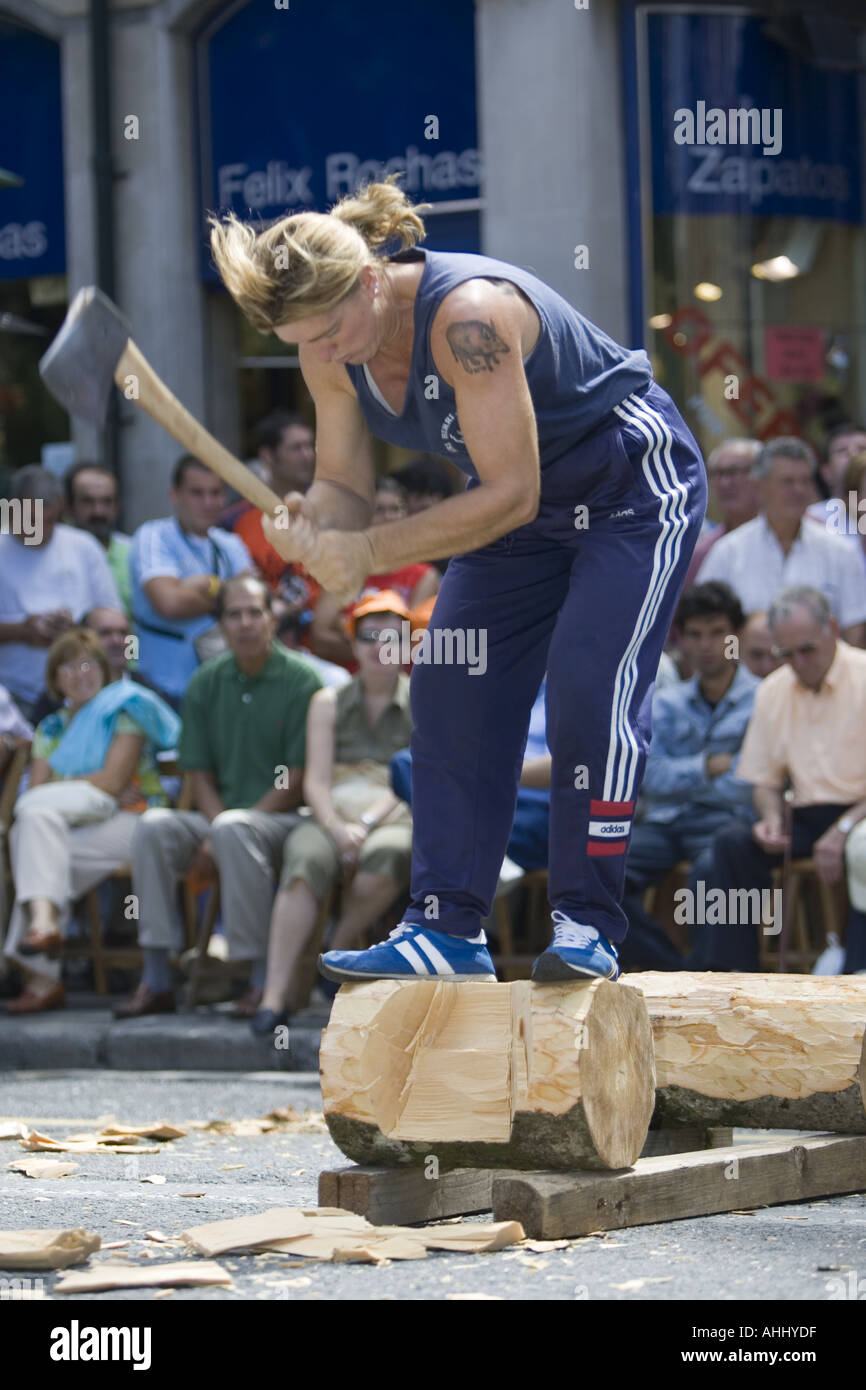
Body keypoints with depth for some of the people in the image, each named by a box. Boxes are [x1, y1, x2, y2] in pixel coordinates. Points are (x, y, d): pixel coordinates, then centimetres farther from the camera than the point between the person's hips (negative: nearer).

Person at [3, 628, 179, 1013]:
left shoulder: (124, 709, 5)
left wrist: (52, 792, -2)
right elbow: (35, 793, 9)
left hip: (129, 823, -5)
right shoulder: (50, 730, 22)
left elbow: (113, 781, -8)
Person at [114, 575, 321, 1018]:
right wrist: (214, 832, -11)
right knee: (154, 827, -23)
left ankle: (262, 977, -31)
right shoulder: (206, 684, 10)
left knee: (234, 829, -37)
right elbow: (201, 777, 10)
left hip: (281, 819, -5)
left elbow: (296, 781, -9)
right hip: (217, 816, 5)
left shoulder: (301, 682, -5)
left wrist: (223, 831, -15)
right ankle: (156, 978, -23)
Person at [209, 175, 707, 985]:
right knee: (451, 695, -2)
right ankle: (447, 928, 1)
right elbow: (343, 485, -3)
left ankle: (587, 924, -9)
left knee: (589, 692, -18)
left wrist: (371, 552, -37)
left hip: (634, 487, -8)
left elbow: (511, 495, -34)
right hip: (523, 502, 8)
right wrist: (309, 524, -28)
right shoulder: (331, 353, -12)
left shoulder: (468, 314, -36)